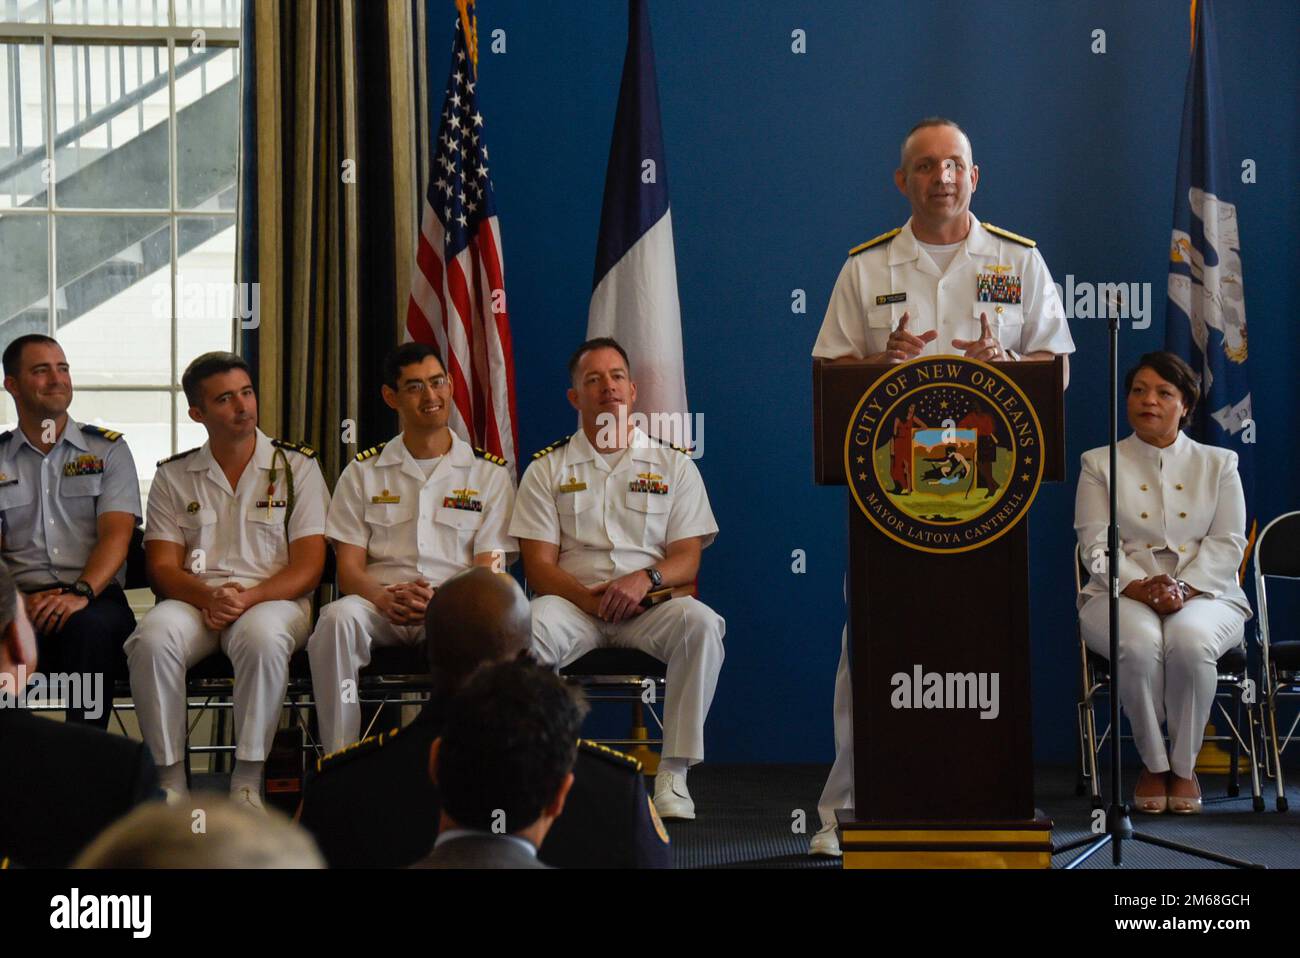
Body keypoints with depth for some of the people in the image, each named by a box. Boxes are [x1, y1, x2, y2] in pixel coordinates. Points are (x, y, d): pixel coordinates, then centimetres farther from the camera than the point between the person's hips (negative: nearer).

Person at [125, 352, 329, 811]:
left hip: (273, 599, -2)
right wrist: (208, 597, -15)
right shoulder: (173, 476, 14)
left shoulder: (297, 465, 8)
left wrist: (249, 597, -16)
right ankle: (170, 779, -23)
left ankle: (248, 781, -27)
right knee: (152, 638, -33)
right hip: (194, 599, 2)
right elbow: (162, 567, 7)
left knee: (262, 636, -38)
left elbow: (307, 566, 1)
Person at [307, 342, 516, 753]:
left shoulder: (489, 473, 12)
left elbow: (488, 572, 4)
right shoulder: (363, 473, 16)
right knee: (337, 619, -33)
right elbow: (349, 567, 8)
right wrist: (386, 598, -16)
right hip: (381, 603, 1)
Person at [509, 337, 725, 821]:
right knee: (524, 628, -35)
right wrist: (586, 596, -16)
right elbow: (539, 565, 5)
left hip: (649, 603, 0)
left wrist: (646, 578, -17)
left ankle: (674, 772, -29)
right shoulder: (548, 468, 14)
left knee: (701, 623, -33)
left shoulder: (674, 465, 15)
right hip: (573, 601, 0)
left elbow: (687, 559, 6)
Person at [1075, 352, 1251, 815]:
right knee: (1138, 642, -37)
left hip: (1203, 594, 0)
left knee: (1191, 641, -37)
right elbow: (1096, 542, 2)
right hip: (1122, 595, 0)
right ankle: (1153, 763, -16)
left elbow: (1228, 542, 3)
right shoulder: (1100, 464, 14)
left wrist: (1183, 589, -16)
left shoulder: (1218, 464, 15)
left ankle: (1184, 766, -18)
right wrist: (1137, 586, -18)